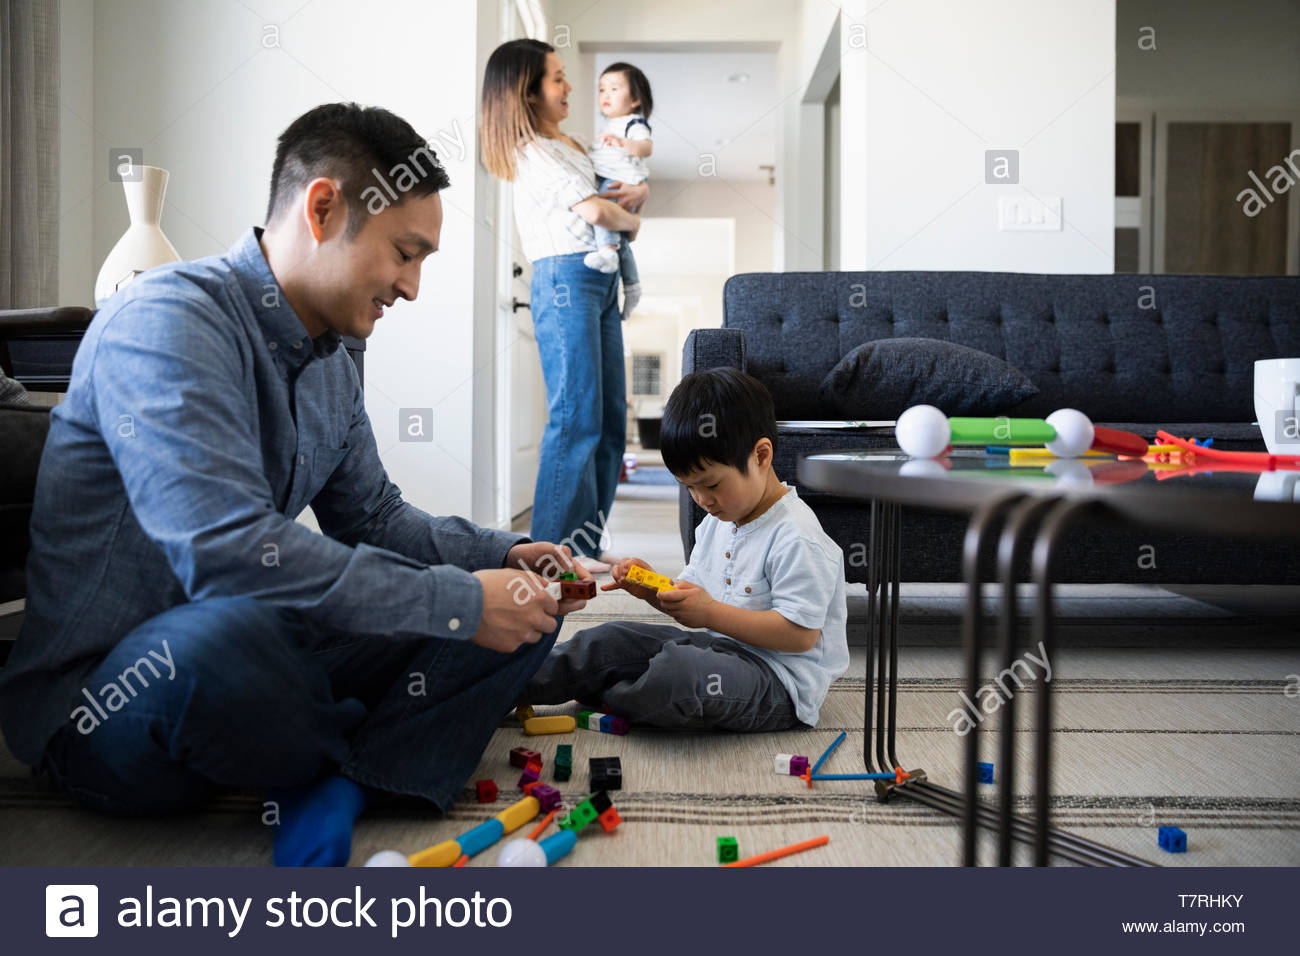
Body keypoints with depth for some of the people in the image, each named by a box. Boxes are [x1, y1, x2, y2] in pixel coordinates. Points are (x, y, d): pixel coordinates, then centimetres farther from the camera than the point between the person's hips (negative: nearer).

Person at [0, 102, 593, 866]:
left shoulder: (331, 367, 9)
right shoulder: (168, 320, -21)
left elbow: (373, 518, 19)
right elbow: (227, 549, -33)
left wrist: (504, 555, 2)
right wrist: (460, 601, -28)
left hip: (255, 661, 9)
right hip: (103, 705, -8)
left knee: (521, 614, 2)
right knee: (225, 631, -42)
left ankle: (337, 788, -19)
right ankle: (387, 759, -10)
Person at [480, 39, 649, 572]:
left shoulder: (570, 145, 20)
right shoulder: (532, 152, -8)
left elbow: (618, 186, 31)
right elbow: (593, 210, -18)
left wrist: (638, 193, 8)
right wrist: (631, 220, 2)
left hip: (601, 279, 10)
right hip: (566, 279, -10)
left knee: (610, 417, 7)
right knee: (576, 417, -12)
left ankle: (585, 543, 12)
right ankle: (555, 545, -8)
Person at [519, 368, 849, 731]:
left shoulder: (797, 539, -19)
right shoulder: (716, 523, 11)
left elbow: (800, 633, -23)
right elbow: (695, 599, 18)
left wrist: (711, 613, -26)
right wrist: (652, 590, -3)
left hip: (779, 683, -9)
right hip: (720, 646, 9)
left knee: (676, 671, -34)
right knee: (612, 639, -1)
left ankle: (604, 697, -4)